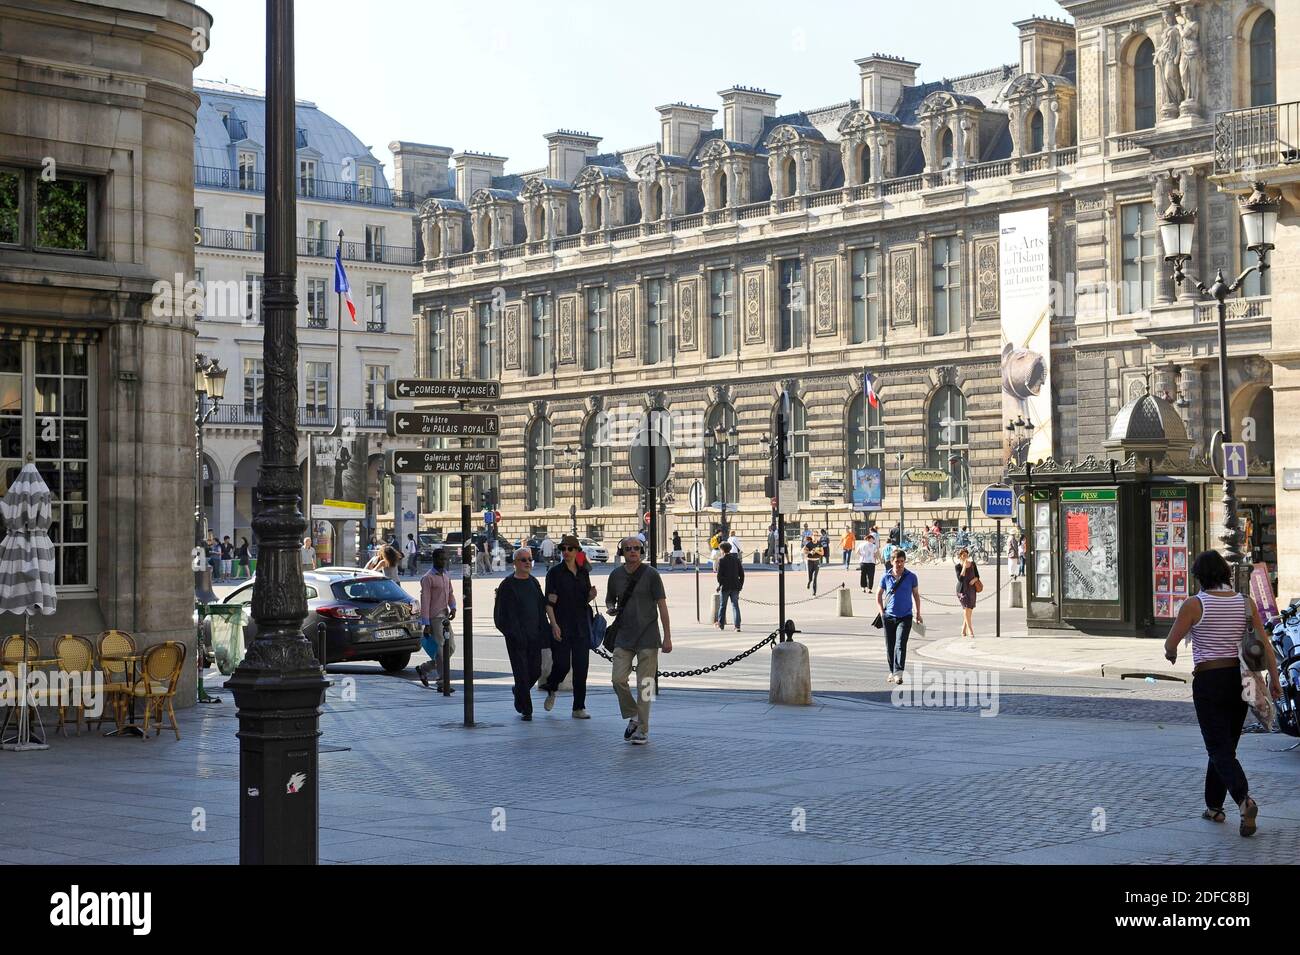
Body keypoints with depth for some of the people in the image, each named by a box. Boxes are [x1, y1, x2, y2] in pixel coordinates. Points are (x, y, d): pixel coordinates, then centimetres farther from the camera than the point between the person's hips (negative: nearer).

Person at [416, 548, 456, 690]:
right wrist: (426, 624, -16)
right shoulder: (428, 578, -11)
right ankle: (442, 682, -5)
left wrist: (453, 607, -1)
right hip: (434, 618, -8)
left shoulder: (446, 575, 13)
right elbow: (424, 601, -13)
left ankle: (423, 669, 24)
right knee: (441, 649, -10)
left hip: (445, 616, 8)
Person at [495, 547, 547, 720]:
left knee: (535, 671, 7)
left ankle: (519, 691, 36)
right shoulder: (507, 585, -5)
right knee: (522, 672, -5)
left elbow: (542, 607, 17)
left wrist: (543, 631, 7)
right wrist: (512, 633, -16)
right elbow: (502, 614, -7)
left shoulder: (534, 582, 13)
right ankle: (526, 710, 2)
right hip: (516, 638, -5)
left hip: (534, 636, 5)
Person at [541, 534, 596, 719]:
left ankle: (579, 708, 6)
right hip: (561, 626, -4)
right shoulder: (555, 572, -3)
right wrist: (554, 624, -18)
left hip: (581, 626, 4)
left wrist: (591, 595, -4)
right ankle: (551, 690, 26)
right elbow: (549, 602, -8)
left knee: (581, 667, 1)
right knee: (562, 664, -6)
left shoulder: (584, 572, 10)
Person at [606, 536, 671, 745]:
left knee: (644, 684, -3)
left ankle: (643, 730, 5)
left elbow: (662, 605, -3)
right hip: (624, 637, 4)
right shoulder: (616, 575, 7)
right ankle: (633, 717, 16)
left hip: (647, 637, -4)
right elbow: (609, 599, 24)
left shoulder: (651, 574, -4)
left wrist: (667, 637, -7)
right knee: (618, 679, -6)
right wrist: (611, 608, -2)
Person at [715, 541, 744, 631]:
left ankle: (721, 625, 22)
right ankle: (737, 626, -9)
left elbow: (719, 575, -12)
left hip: (725, 587, -3)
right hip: (735, 587, 3)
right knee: (735, 605, 1)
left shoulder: (722, 560, -9)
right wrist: (740, 585, 13)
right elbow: (742, 574, 7)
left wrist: (720, 585, 2)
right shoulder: (736, 559, 5)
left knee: (722, 606, 12)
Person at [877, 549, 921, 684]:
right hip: (889, 617, 2)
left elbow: (916, 595, 13)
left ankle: (898, 673, -22)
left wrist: (918, 614, 13)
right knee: (889, 646, 10)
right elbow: (879, 595, 12)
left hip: (905, 617, -2)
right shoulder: (886, 577, 2)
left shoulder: (911, 577, 1)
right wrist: (881, 612, 2)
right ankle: (892, 671, 25)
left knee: (900, 645, -16)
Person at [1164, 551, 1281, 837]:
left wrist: (1171, 655, 18)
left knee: (1220, 749, -5)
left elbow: (1170, 644, -4)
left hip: (1208, 680, -5)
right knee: (1226, 744, 18)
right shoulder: (1246, 602, 2)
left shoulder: (1194, 605, -10)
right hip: (1239, 677, 5)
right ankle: (1214, 806, 24)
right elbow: (1264, 643, -1)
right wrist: (1274, 679, 3)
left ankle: (1244, 799, -27)